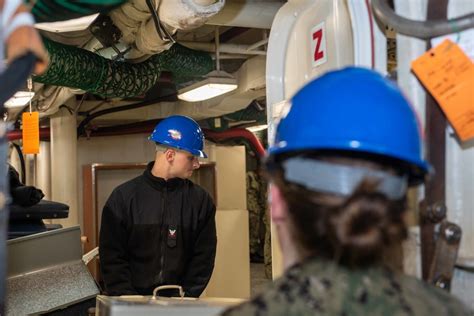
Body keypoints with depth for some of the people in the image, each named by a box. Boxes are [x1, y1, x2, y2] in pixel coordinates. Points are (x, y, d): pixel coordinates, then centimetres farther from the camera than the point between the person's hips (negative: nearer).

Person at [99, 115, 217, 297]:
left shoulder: (200, 200, 1)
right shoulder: (124, 197, -3)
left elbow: (203, 257, 1)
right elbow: (111, 257, -3)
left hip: (178, 302, 1)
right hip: (133, 303, -1)